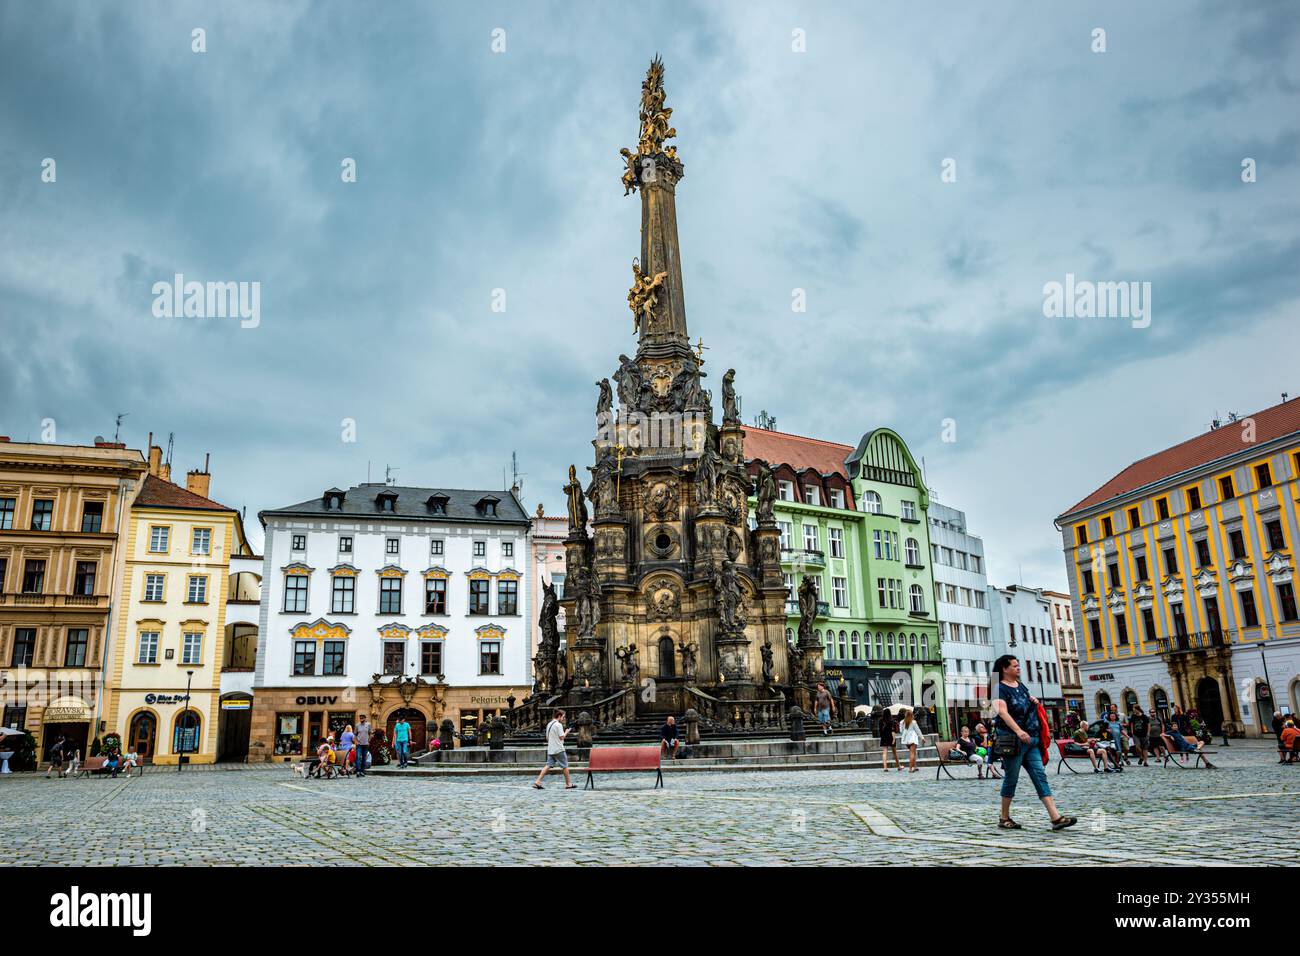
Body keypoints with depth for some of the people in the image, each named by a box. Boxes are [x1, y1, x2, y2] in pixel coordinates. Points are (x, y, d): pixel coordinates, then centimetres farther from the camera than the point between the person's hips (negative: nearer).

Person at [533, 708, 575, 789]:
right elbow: (562, 737, -15)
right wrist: (566, 732, 3)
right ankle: (568, 784, 10)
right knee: (565, 766, 4)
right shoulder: (558, 725, -12)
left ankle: (537, 782, -8)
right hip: (558, 749, -7)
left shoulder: (549, 724, 14)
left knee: (548, 765, 3)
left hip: (550, 749, 7)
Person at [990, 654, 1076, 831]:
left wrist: (1034, 703, 7)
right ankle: (1004, 818, 13)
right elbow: (1003, 712, -22)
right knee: (1011, 778, 0)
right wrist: (1019, 731, -33)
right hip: (1012, 739, -7)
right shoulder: (1000, 688, -8)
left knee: (1040, 775, 0)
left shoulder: (1021, 687, 15)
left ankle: (1056, 817, -5)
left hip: (1030, 739, 7)